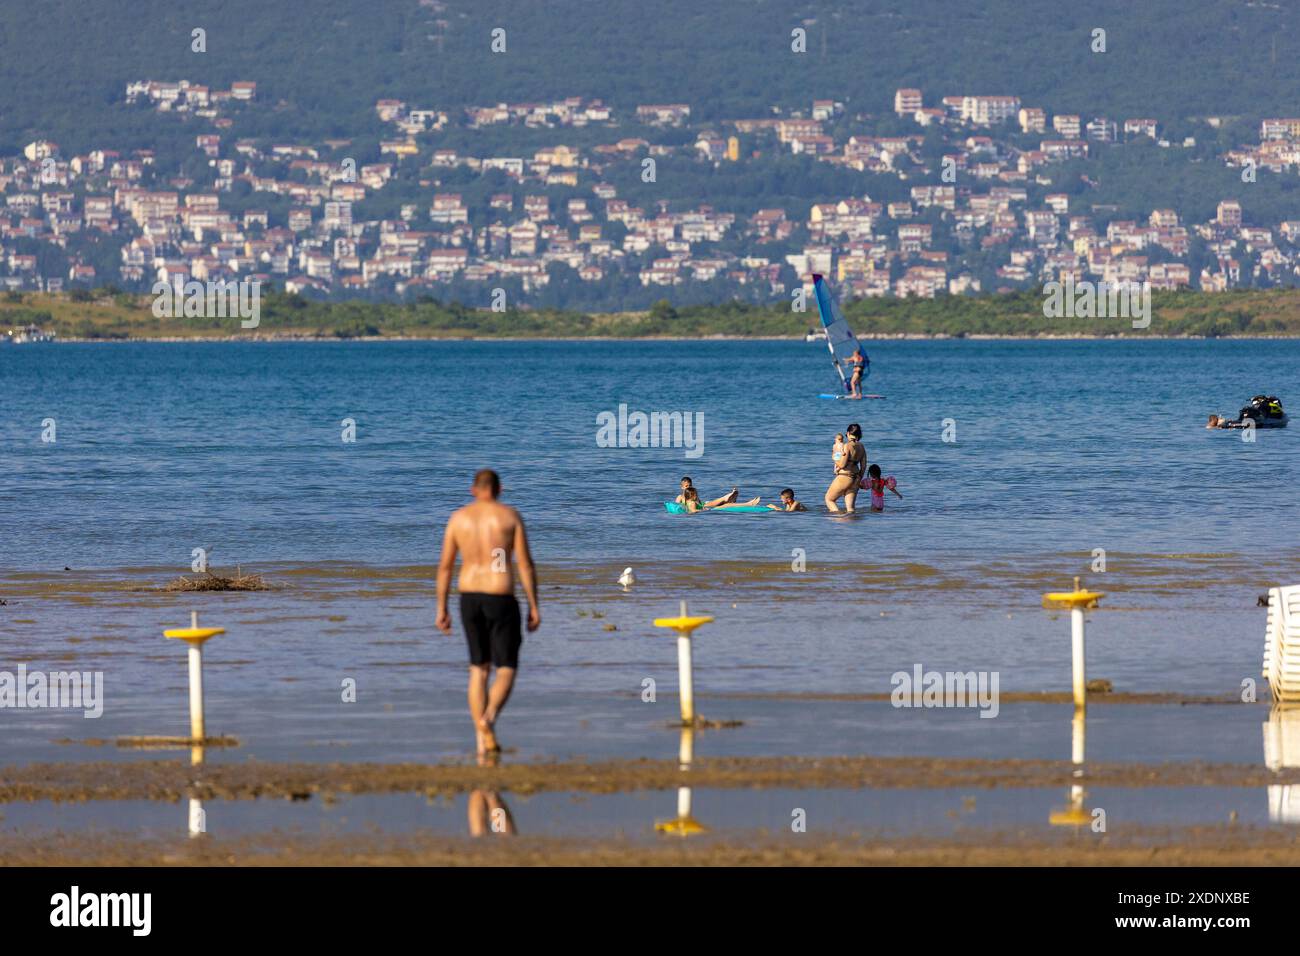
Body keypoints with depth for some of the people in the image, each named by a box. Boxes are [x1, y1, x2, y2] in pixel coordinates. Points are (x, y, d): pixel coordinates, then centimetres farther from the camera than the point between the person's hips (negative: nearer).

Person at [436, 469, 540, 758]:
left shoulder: (458, 518, 4)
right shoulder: (510, 516, -4)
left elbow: (445, 566, 4)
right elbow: (526, 564, -8)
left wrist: (442, 609, 10)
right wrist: (534, 606, -4)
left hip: (469, 599, 3)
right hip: (501, 599, -3)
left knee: (478, 669, 16)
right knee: (506, 671, 3)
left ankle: (483, 741, 11)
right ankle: (488, 718, -27)